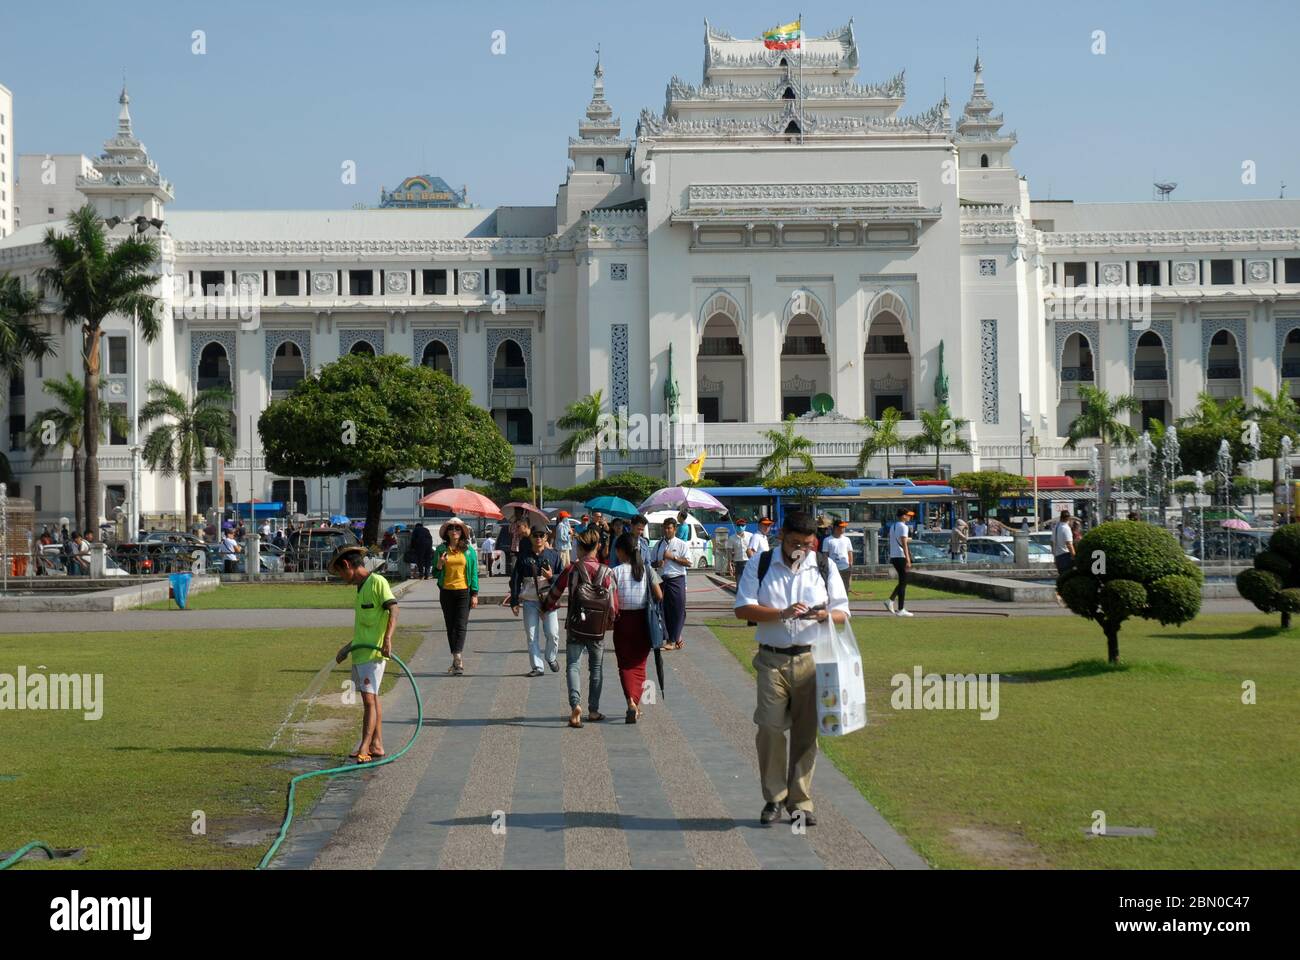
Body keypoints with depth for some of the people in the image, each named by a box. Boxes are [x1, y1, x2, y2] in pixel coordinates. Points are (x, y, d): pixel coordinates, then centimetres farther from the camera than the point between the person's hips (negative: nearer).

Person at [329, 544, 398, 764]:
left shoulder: (377, 582, -9)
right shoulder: (361, 588, 19)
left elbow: (393, 610, -19)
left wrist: (387, 639, -30)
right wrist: (348, 646, 28)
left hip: (373, 652, -10)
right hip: (360, 653, 10)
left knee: (369, 699, -11)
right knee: (372, 699, 12)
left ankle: (364, 749, -13)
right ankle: (377, 747, 18)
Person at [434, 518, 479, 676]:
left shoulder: (468, 551, 2)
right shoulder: (441, 550, 5)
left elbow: (474, 572, 4)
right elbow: (435, 572, 10)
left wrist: (475, 594, -1)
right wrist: (439, 564, -13)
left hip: (463, 592, -2)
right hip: (446, 592, 2)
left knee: (461, 626, -11)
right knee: (450, 626, 8)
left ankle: (458, 661, -18)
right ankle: (457, 660, 18)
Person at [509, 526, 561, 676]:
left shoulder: (553, 555, 6)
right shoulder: (524, 557, 7)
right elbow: (515, 580, 9)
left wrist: (551, 577, -13)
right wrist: (514, 602, 4)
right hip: (529, 601, 1)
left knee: (552, 633, -6)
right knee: (532, 636, -1)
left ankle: (551, 658, 21)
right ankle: (537, 666, 7)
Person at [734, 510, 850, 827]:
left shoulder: (825, 568, 9)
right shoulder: (759, 566, 3)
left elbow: (843, 613, 9)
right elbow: (743, 608, -5)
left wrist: (826, 615, -15)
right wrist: (782, 614, -18)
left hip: (811, 660, 2)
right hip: (772, 660, -1)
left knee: (806, 732, 4)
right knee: (770, 729, -6)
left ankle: (800, 801, 14)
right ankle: (774, 798, 8)